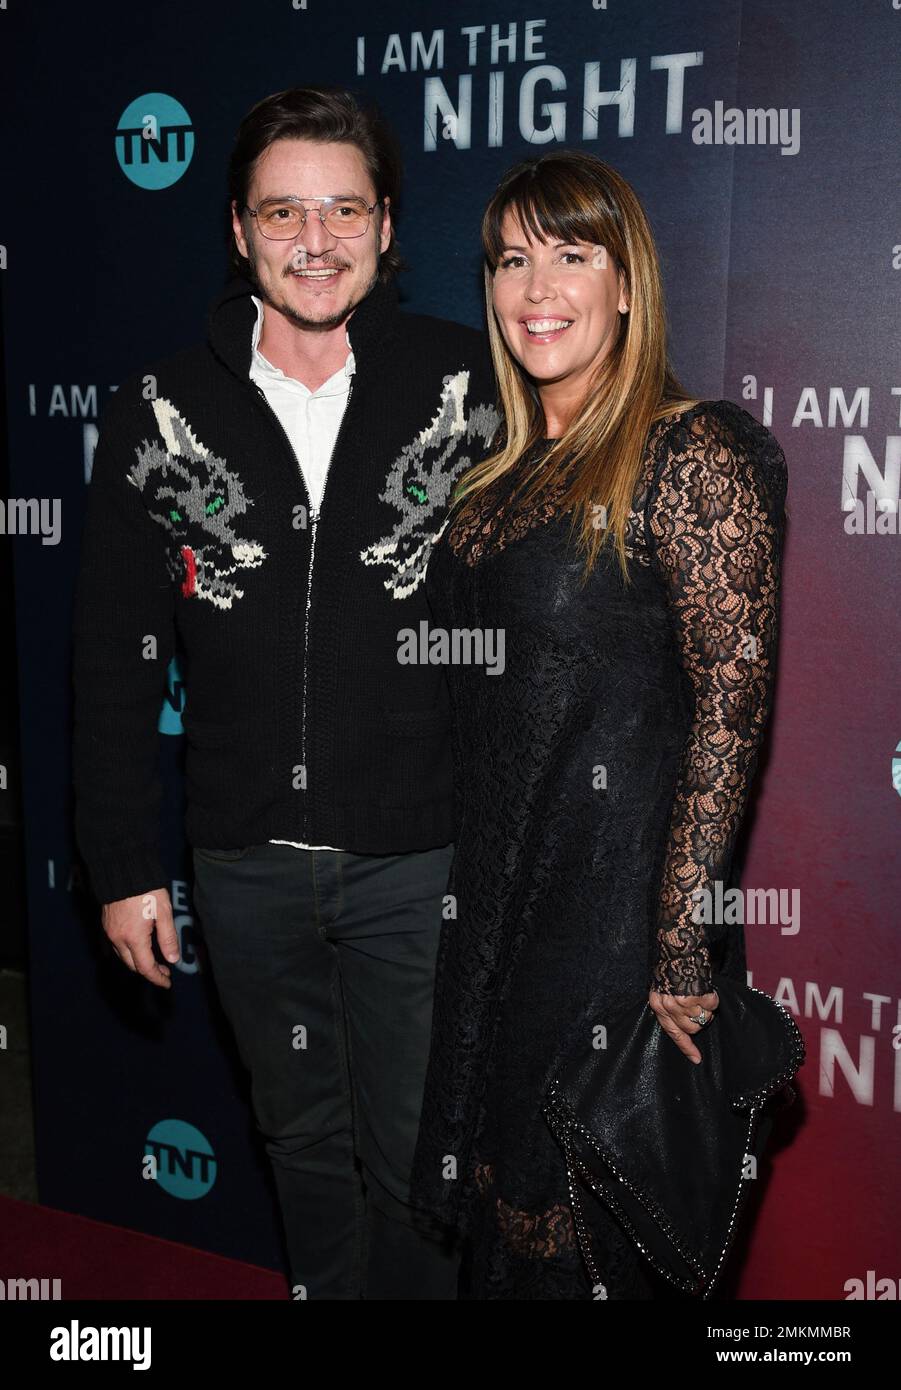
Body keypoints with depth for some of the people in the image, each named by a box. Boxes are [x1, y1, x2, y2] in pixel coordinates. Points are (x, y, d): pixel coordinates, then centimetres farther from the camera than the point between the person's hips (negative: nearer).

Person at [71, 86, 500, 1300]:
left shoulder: (468, 386, -5)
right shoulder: (161, 416, -1)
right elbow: (115, 663, 3)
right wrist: (122, 865, 3)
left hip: (424, 856, -2)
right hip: (246, 867, 2)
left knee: (419, 1158, 9)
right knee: (305, 1140, 21)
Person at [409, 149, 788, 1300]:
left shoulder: (694, 454, -13)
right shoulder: (502, 468, 10)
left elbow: (732, 699, -17)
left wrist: (680, 946, -21)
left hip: (617, 902, -7)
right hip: (487, 898, 7)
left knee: (581, 1232, 9)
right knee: (498, 1201, 20)